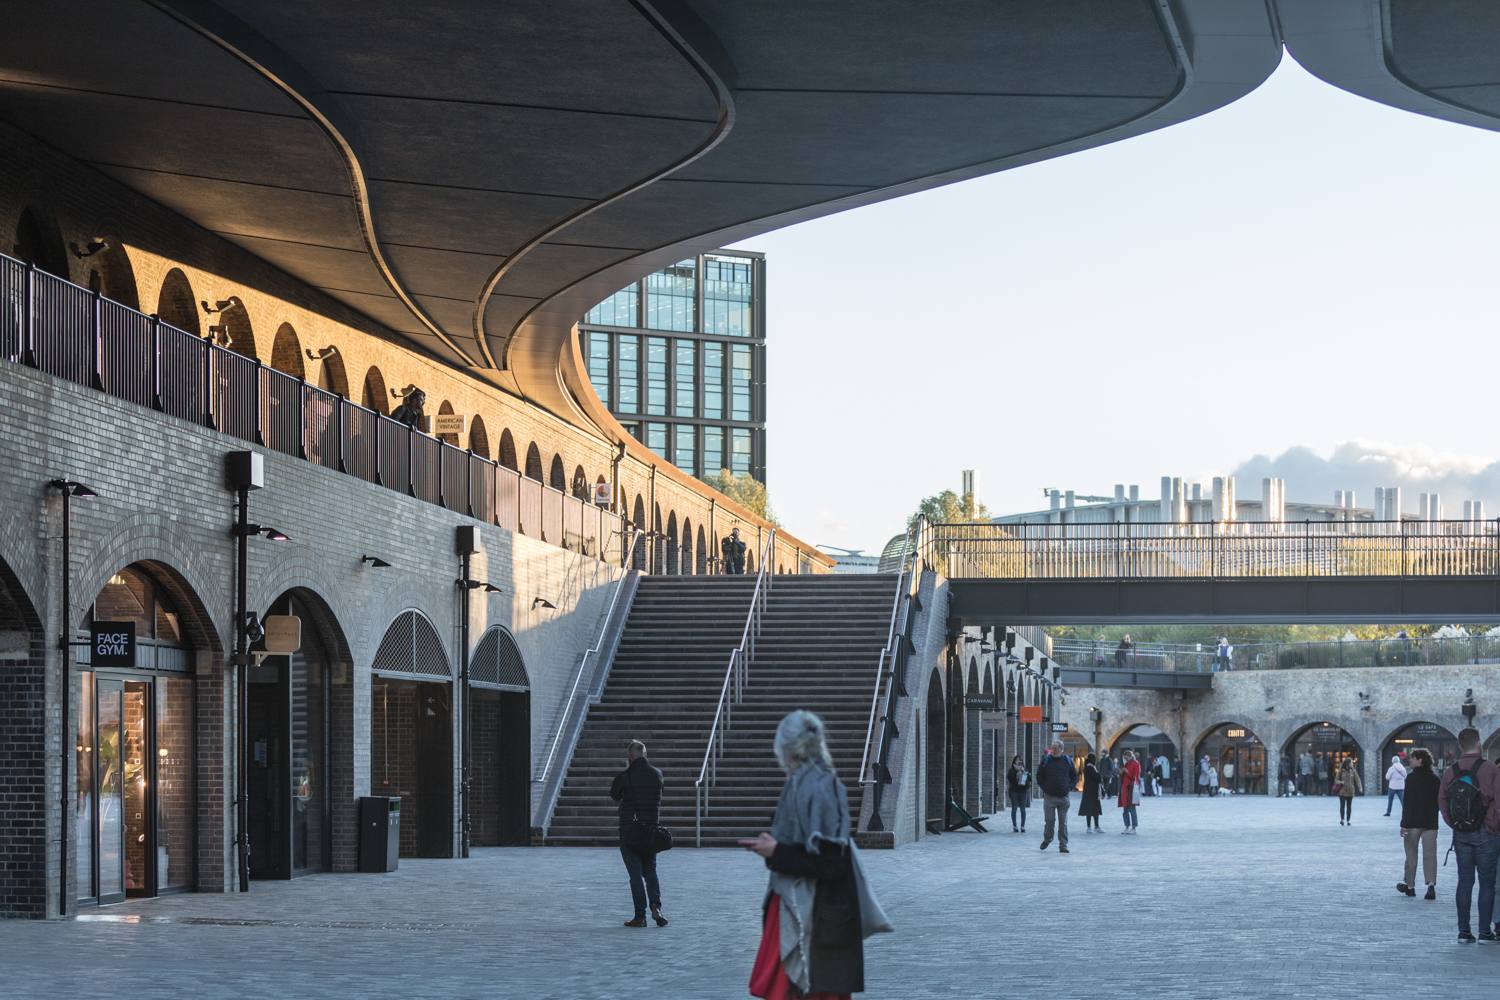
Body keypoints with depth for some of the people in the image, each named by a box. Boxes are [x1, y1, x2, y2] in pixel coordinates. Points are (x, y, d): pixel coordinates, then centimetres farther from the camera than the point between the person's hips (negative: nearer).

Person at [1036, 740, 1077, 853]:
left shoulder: (1068, 761, 7)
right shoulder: (1046, 760, 2)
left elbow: (1074, 776, 16)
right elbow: (1039, 776, 6)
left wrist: (1070, 787, 2)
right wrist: (1044, 788, -4)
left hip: (1064, 797, 1)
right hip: (1049, 797, -1)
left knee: (1063, 823, 3)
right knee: (1049, 820, -4)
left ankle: (1063, 845, 8)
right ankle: (1047, 839, 19)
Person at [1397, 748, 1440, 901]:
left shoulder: (1412, 777, -9)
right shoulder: (1436, 779, 7)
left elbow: (1407, 802, -13)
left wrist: (1404, 824, -12)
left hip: (1413, 822, -4)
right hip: (1431, 823, 4)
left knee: (1411, 854, 8)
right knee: (1430, 854, 0)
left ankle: (1410, 886, 16)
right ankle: (1431, 883, -18)